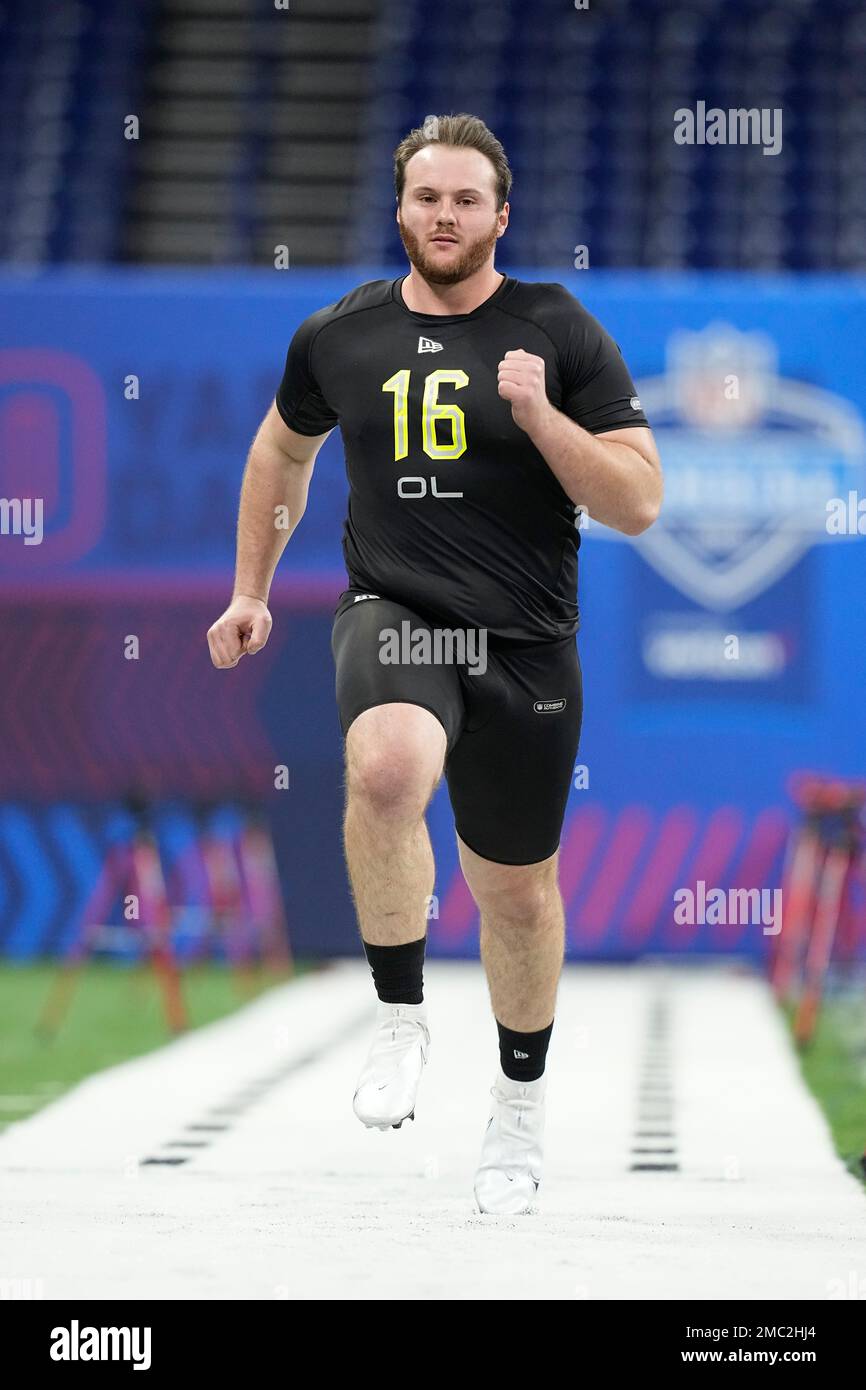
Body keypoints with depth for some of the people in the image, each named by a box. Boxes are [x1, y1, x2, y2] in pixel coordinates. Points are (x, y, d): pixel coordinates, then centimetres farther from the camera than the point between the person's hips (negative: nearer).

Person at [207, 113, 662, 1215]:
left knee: (516, 889, 11)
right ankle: (399, 1019, -15)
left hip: (523, 640, 0)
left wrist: (539, 414, -19)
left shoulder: (560, 335, -3)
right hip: (390, 614, 0)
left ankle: (520, 1111, 36)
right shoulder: (338, 337, 4)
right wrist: (250, 588, 24)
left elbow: (638, 504, -6)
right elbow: (283, 447, 25)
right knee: (387, 768, -35)